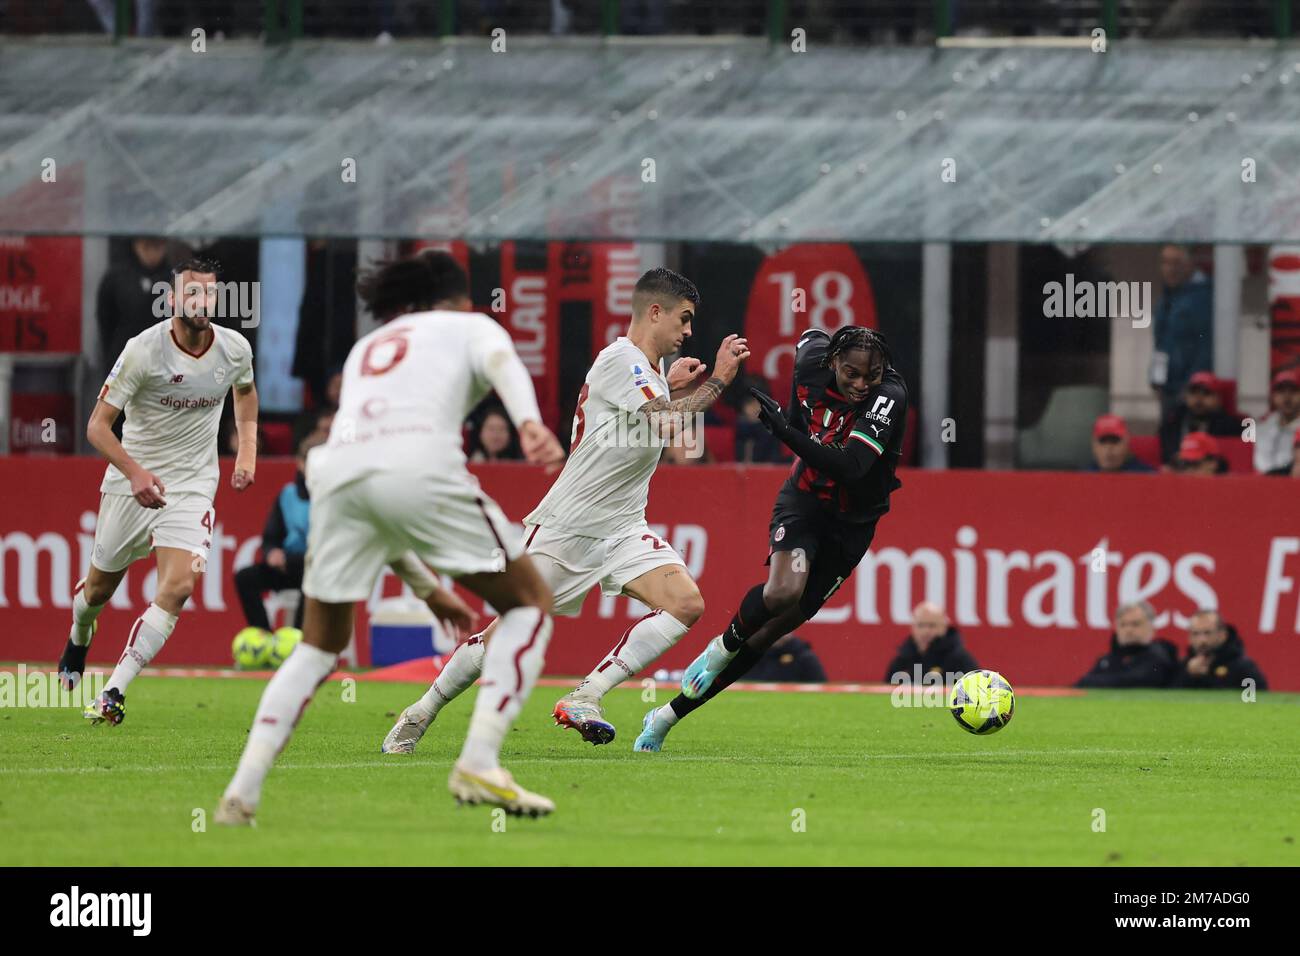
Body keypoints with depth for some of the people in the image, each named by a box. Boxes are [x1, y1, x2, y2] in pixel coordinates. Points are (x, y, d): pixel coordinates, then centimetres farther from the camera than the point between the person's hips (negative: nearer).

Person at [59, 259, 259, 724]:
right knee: (100, 585, 14)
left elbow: (245, 391, 20)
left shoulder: (235, 349, -7)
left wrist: (247, 452, 11)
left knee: (179, 587, -21)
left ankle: (113, 693, -19)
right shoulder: (143, 350, -19)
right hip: (131, 478, -1)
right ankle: (78, 640, 51)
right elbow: (98, 425, -18)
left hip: (193, 485, 1)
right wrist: (135, 472, -33)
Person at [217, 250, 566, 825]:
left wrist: (427, 588, 42)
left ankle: (242, 792, 11)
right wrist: (531, 424, -20)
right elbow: (501, 363, 0)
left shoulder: (366, 350, 39)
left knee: (320, 643, 24)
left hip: (337, 472, 5)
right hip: (421, 464, -5)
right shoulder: (469, 324, 27)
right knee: (529, 601, 13)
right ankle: (478, 765, -3)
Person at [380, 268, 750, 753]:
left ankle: (583, 698, -13)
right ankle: (420, 714, 15)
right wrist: (717, 381, -17)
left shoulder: (647, 367, 14)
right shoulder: (620, 360, -15)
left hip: (622, 530, 8)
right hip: (567, 526, -8)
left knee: (687, 604, -14)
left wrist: (671, 387, 19)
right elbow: (669, 427, -26)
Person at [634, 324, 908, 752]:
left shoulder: (889, 396, -26)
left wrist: (786, 431, -47)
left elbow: (851, 468, -38)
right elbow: (810, 338, 12)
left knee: (769, 632, 0)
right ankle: (722, 648, -1)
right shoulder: (813, 360, -15)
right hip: (805, 500, 1)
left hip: (852, 521, -1)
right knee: (783, 590, -31)